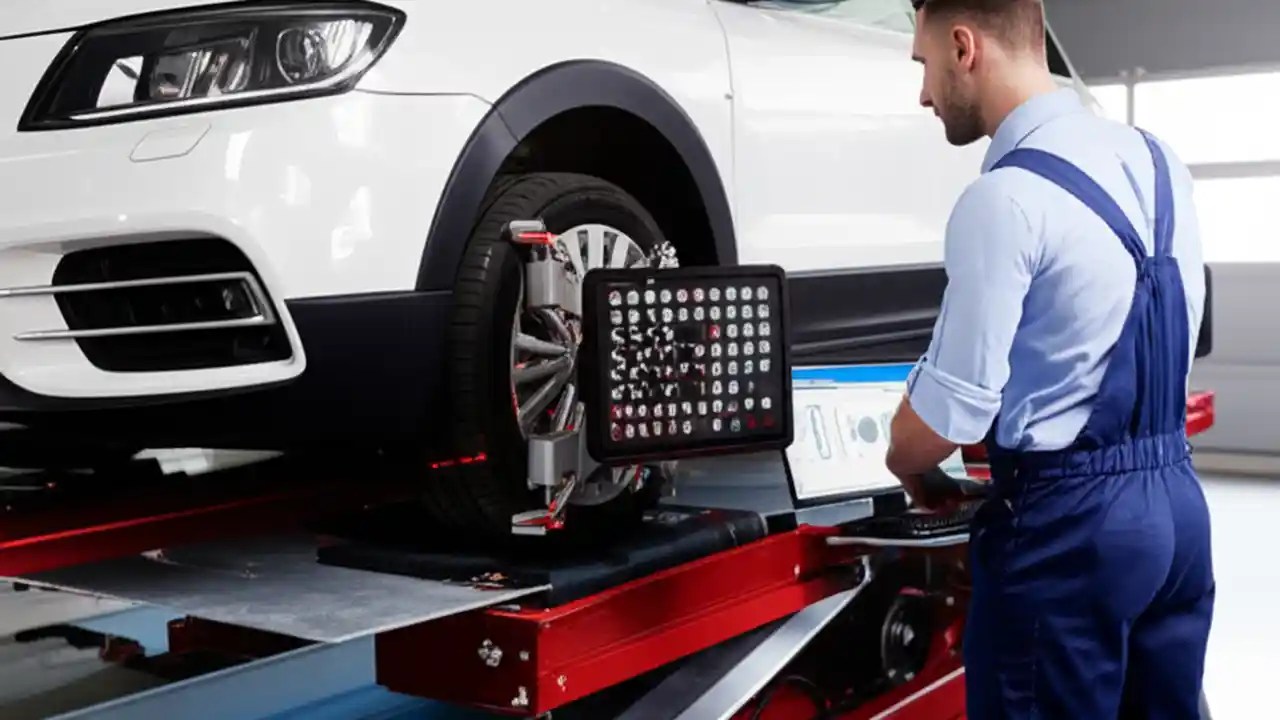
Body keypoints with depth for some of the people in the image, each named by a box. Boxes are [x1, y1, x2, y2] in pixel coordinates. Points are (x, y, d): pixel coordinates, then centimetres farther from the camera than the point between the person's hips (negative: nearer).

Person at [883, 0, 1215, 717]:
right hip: (1178, 496, 8)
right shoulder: (1158, 158, 6)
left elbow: (952, 411, -18)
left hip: (1068, 521, -8)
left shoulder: (1006, 198, -19)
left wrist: (904, 463, 4)